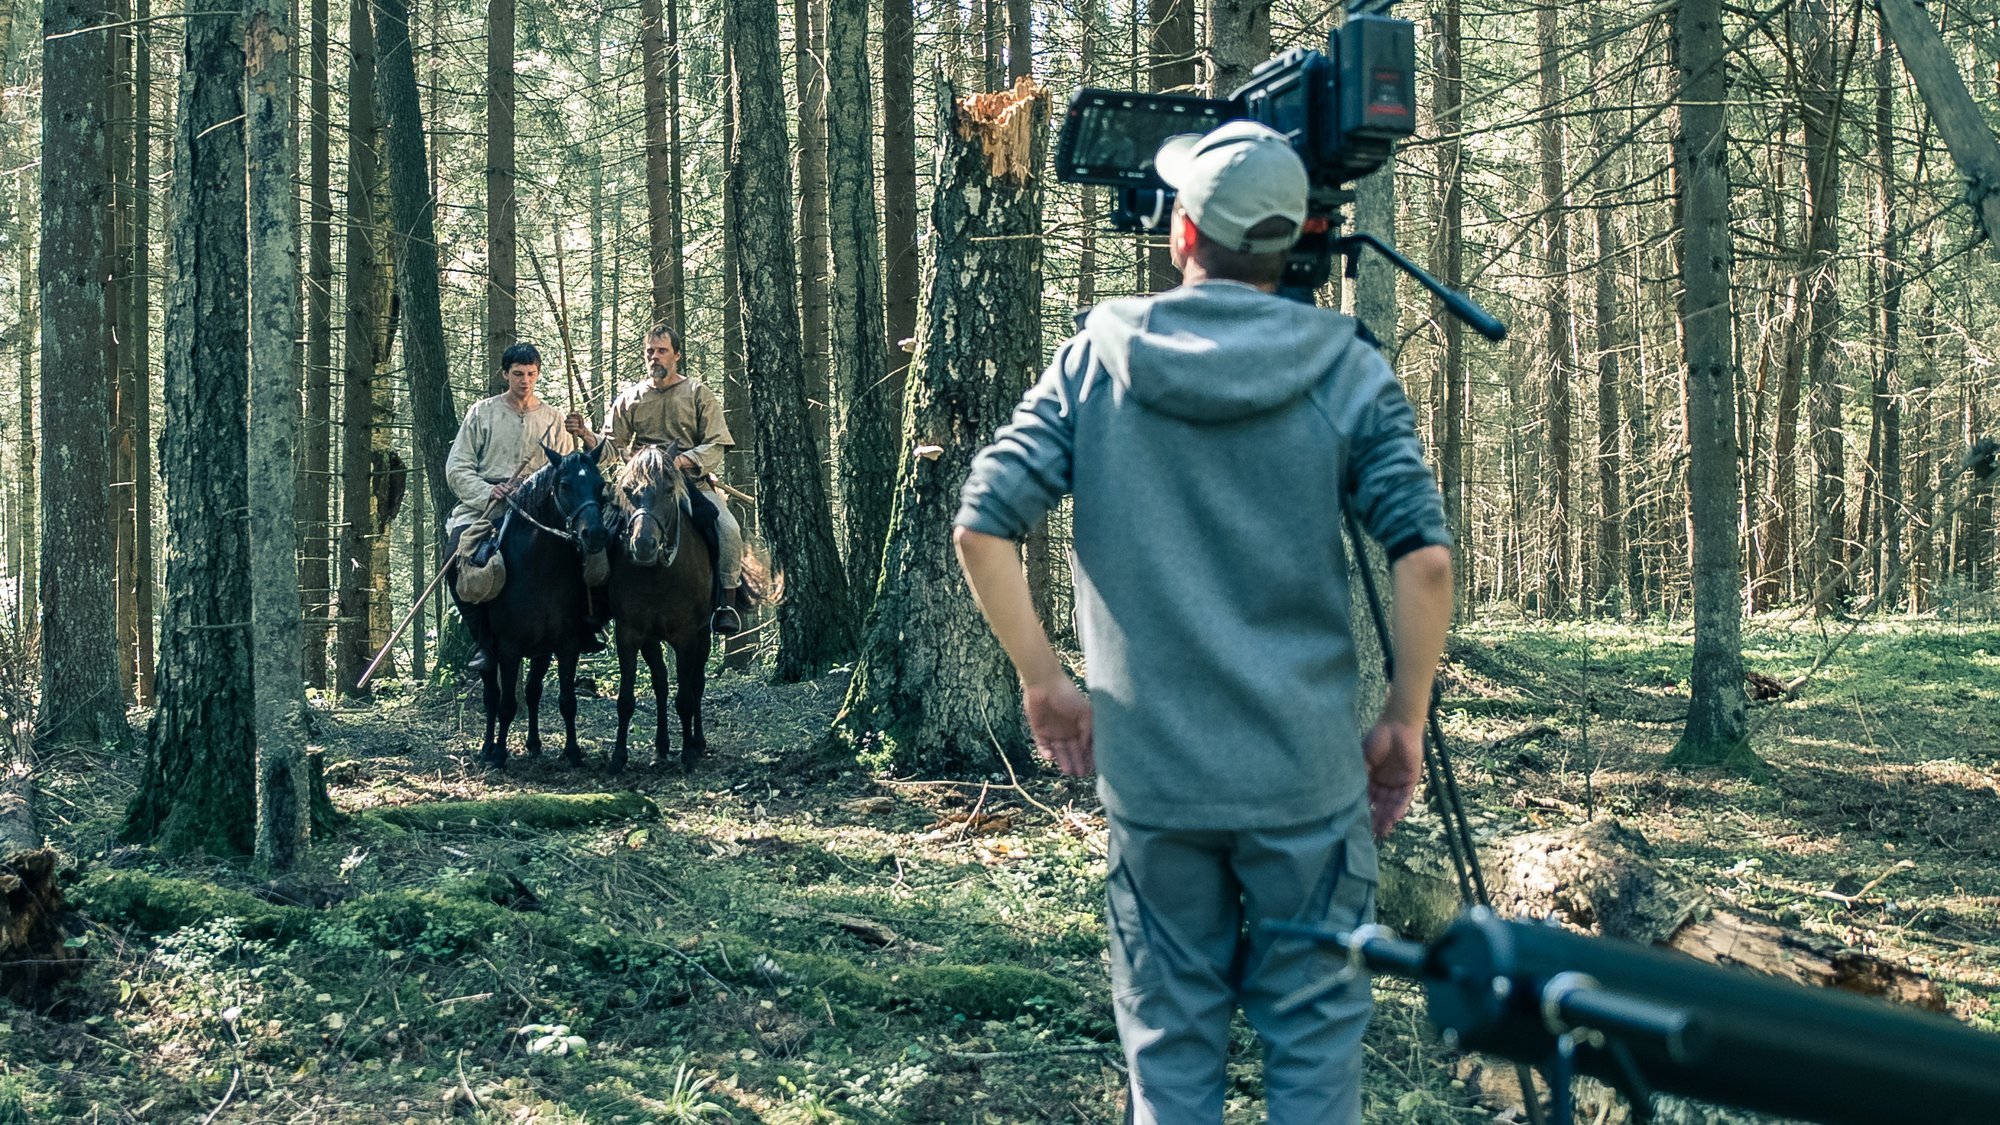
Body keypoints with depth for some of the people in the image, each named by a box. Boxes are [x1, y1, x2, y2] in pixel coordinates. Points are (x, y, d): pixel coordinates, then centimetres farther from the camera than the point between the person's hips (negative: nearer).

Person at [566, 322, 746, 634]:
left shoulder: (699, 394, 5)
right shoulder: (630, 398, 11)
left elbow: (716, 446, -2)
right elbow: (611, 449, 9)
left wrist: (683, 460, -20)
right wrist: (586, 435, -12)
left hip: (694, 483, -2)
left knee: (727, 529, -27)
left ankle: (728, 599, -11)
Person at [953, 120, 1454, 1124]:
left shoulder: (1097, 355, 0)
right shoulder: (1346, 369, -3)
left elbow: (980, 525, -3)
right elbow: (1425, 555, -11)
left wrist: (1043, 680, 7)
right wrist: (1404, 723, 0)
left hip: (1148, 774, 1)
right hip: (1307, 774, -1)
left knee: (1168, 1042, 11)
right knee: (1313, 1036, 9)